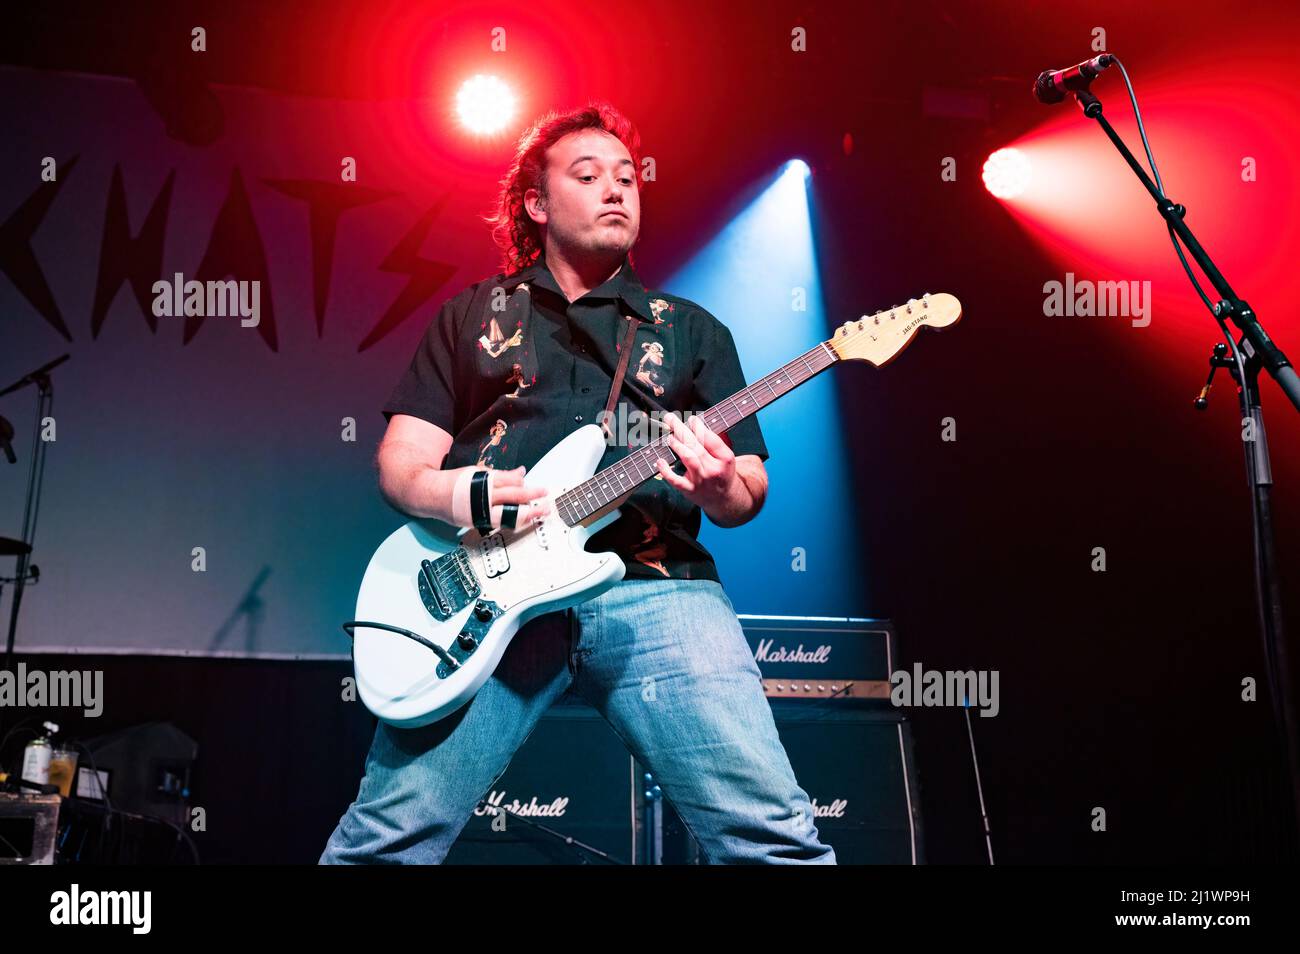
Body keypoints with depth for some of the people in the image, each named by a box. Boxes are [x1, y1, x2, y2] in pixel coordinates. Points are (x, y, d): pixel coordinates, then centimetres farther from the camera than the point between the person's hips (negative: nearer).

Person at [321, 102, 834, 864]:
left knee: (772, 833, -15)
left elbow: (749, 487, 17)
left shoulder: (693, 331, 21)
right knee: (387, 837, -8)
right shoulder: (472, 316, 20)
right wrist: (452, 497, -10)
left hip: (654, 589, 0)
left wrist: (722, 490, -9)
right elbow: (401, 460, 13)